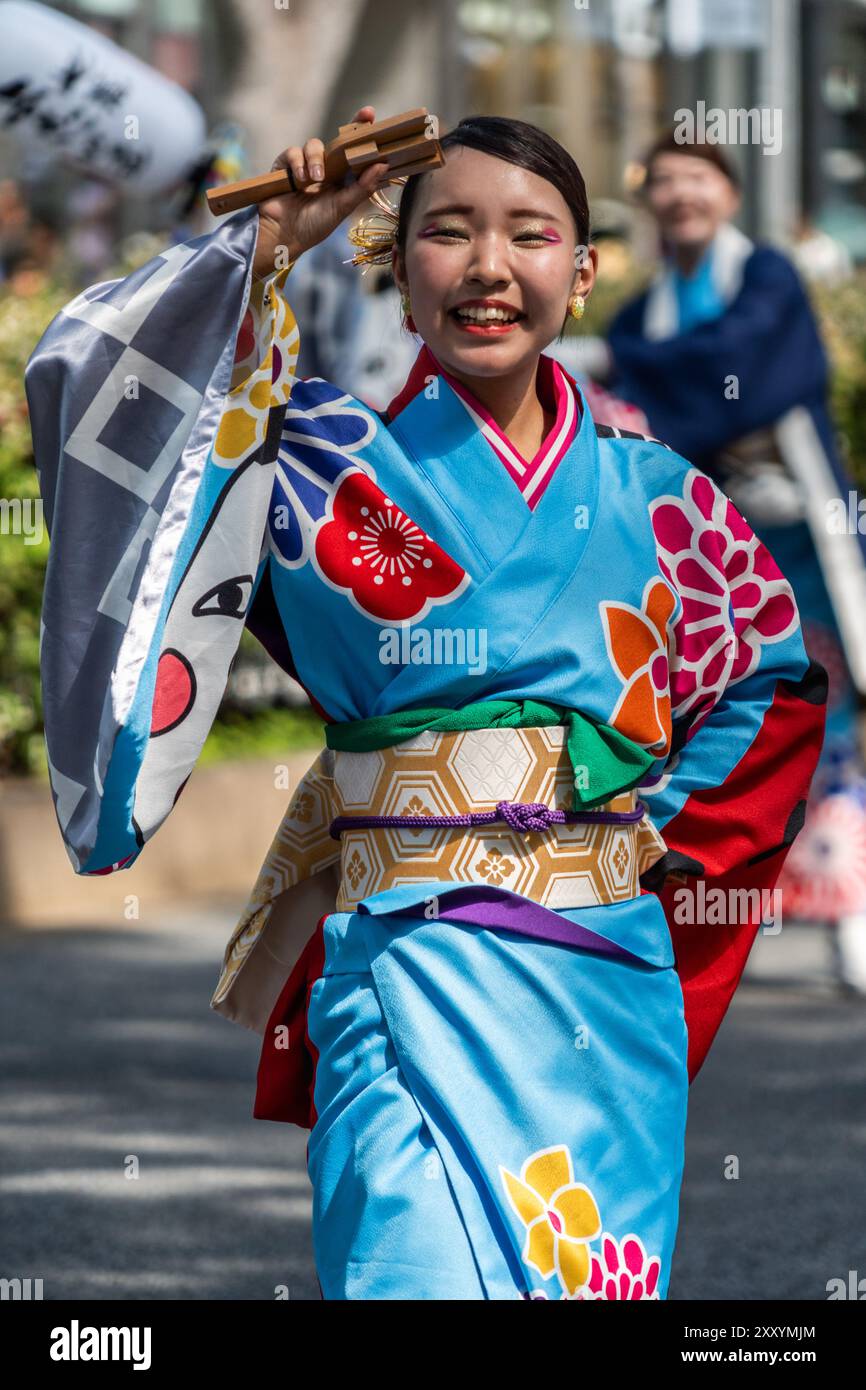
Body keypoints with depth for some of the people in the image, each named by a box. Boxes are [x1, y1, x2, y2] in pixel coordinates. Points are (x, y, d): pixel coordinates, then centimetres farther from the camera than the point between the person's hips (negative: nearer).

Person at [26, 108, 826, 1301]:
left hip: (620, 980, 4)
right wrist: (267, 243, -12)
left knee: (595, 1276, 7)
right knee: (427, 1265, -20)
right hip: (420, 966, -4)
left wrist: (673, 831, 11)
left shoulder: (650, 496, 9)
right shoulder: (333, 465, 1)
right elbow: (98, 379, -9)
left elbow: (775, 674, 21)